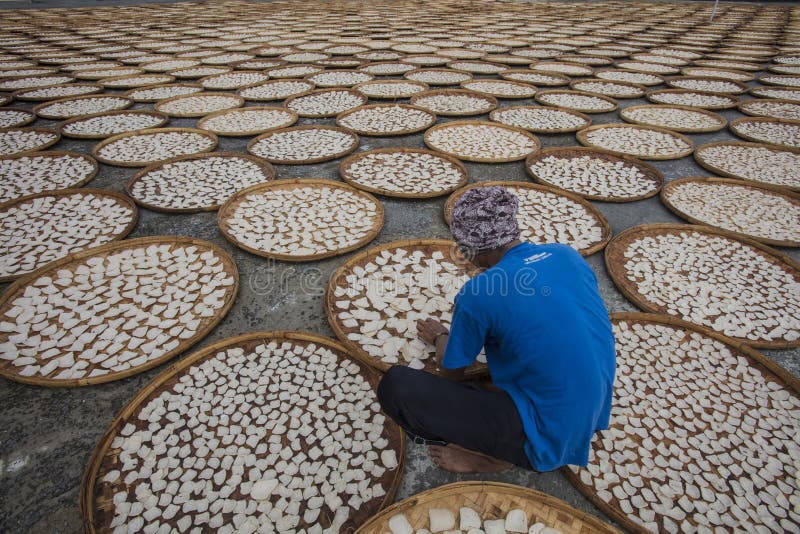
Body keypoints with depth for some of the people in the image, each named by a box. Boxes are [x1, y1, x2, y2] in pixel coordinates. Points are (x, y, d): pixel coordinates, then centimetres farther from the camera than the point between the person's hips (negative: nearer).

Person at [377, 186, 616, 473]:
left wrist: (439, 337, 21)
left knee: (394, 385, -11)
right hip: (596, 415, 7)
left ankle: (493, 453, 4)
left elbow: (450, 373, -1)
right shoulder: (568, 254, -1)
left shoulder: (477, 295, -19)